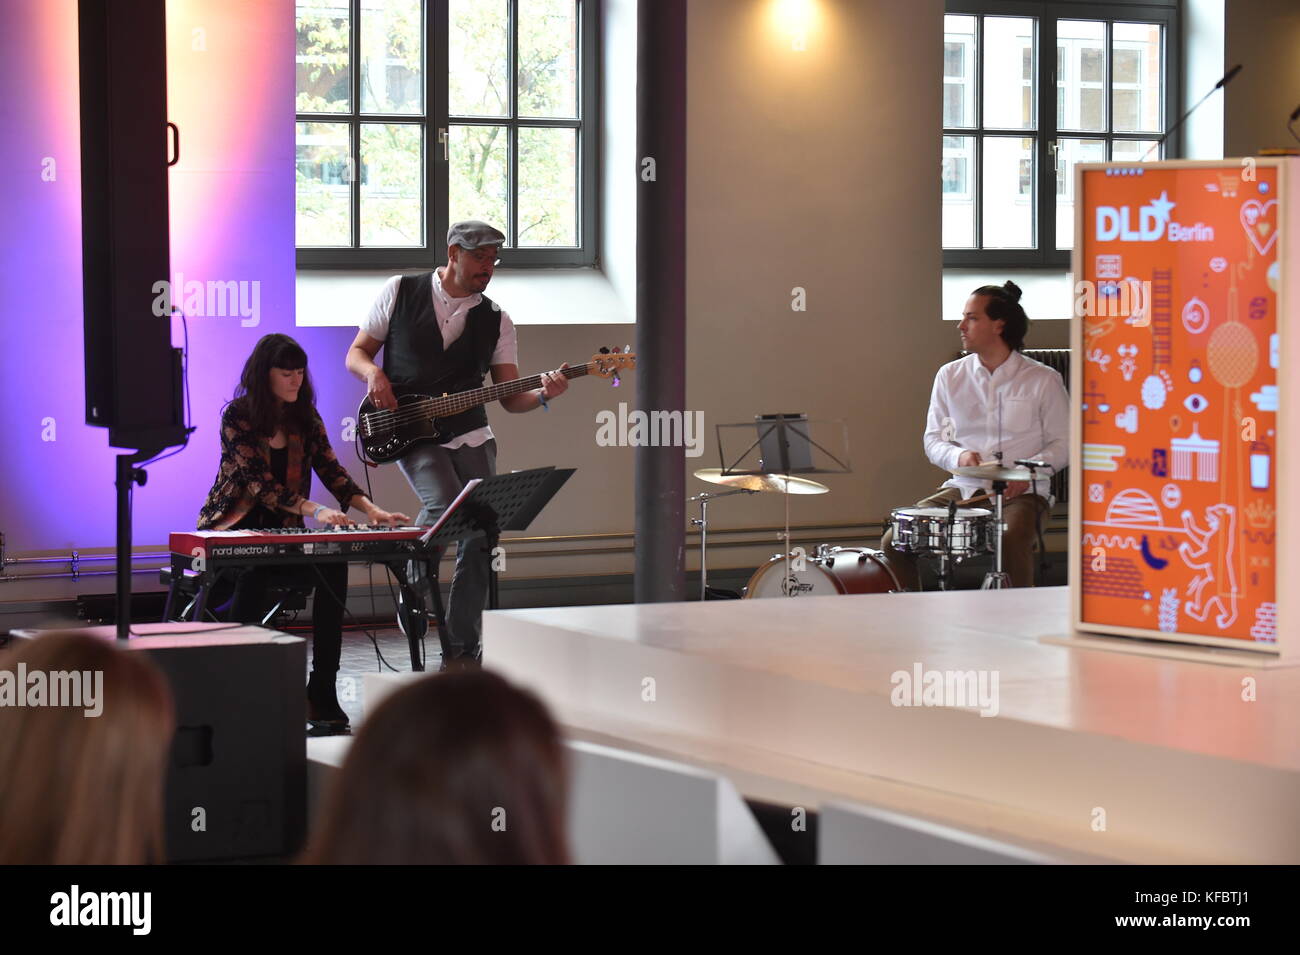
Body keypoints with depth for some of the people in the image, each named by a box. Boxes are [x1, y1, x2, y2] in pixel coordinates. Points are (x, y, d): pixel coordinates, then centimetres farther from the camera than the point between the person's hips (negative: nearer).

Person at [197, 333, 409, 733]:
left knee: (333, 568, -26)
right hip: (232, 533, -4)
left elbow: (332, 472, 2)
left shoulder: (305, 418, 8)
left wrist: (372, 510, -16)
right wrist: (315, 510, -33)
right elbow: (259, 481, -20)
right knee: (253, 573, -38)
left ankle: (322, 691, -25)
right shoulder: (238, 416, -9)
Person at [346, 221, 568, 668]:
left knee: (480, 534, -6)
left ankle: (461, 650, 4)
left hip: (469, 434, 3)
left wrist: (542, 394, -17)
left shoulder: (494, 320, 8)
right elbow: (356, 354, 8)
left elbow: (510, 395, 5)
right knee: (445, 502, -28)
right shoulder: (401, 292, 3)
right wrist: (374, 373, -14)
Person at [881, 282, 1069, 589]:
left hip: (1021, 493, -4)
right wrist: (959, 456, -11)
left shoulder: (1043, 380, 0)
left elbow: (1063, 443, 2)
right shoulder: (951, 376, 9)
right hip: (963, 489, 4)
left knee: (1010, 542, -36)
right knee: (895, 542, -15)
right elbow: (933, 440, 11)